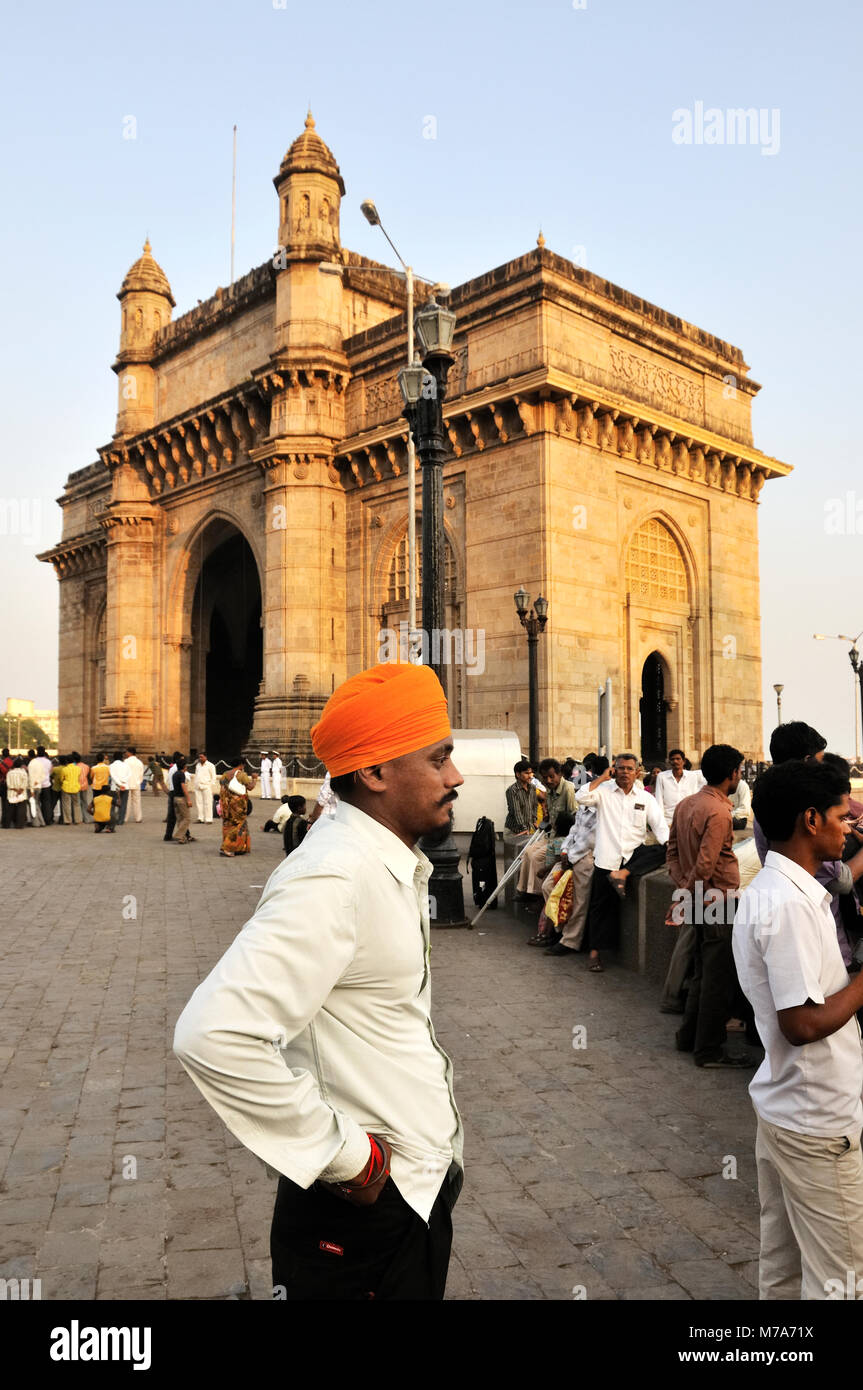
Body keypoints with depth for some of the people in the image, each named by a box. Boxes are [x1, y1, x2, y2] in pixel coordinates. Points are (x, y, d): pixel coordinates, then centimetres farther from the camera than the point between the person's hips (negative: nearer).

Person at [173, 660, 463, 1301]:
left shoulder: (396, 860, 4)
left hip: (422, 1179, 9)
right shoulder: (333, 881, -27)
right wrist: (344, 1158, -25)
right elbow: (215, 1035, -36)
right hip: (367, 1201, -8)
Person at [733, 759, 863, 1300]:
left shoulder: (768, 889, 7)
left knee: (782, 1265, 21)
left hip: (781, 1107, 9)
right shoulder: (791, 905, -24)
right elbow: (803, 1023, -25)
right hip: (818, 1120, -9)